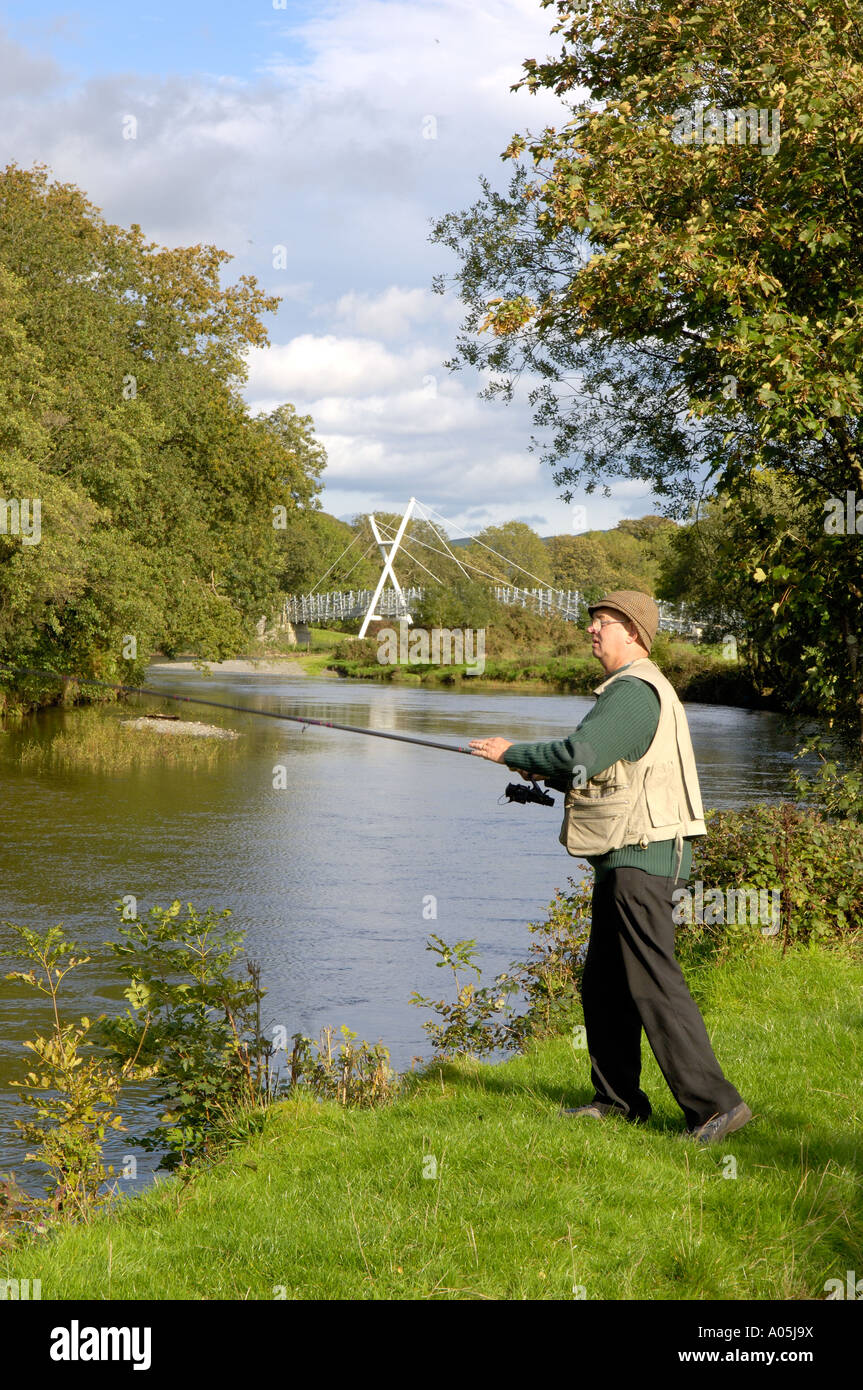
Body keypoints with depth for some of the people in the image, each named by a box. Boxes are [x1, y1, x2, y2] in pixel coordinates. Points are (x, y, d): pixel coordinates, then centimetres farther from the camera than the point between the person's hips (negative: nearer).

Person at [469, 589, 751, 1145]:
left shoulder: (634, 691, -15)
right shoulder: (643, 689, 20)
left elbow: (578, 757, -25)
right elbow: (602, 772, 24)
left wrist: (513, 754, -10)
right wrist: (542, 773, 11)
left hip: (639, 858, -11)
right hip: (625, 858, 11)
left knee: (654, 984, -12)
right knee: (604, 984, 16)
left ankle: (714, 1104, -12)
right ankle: (618, 1099, 25)